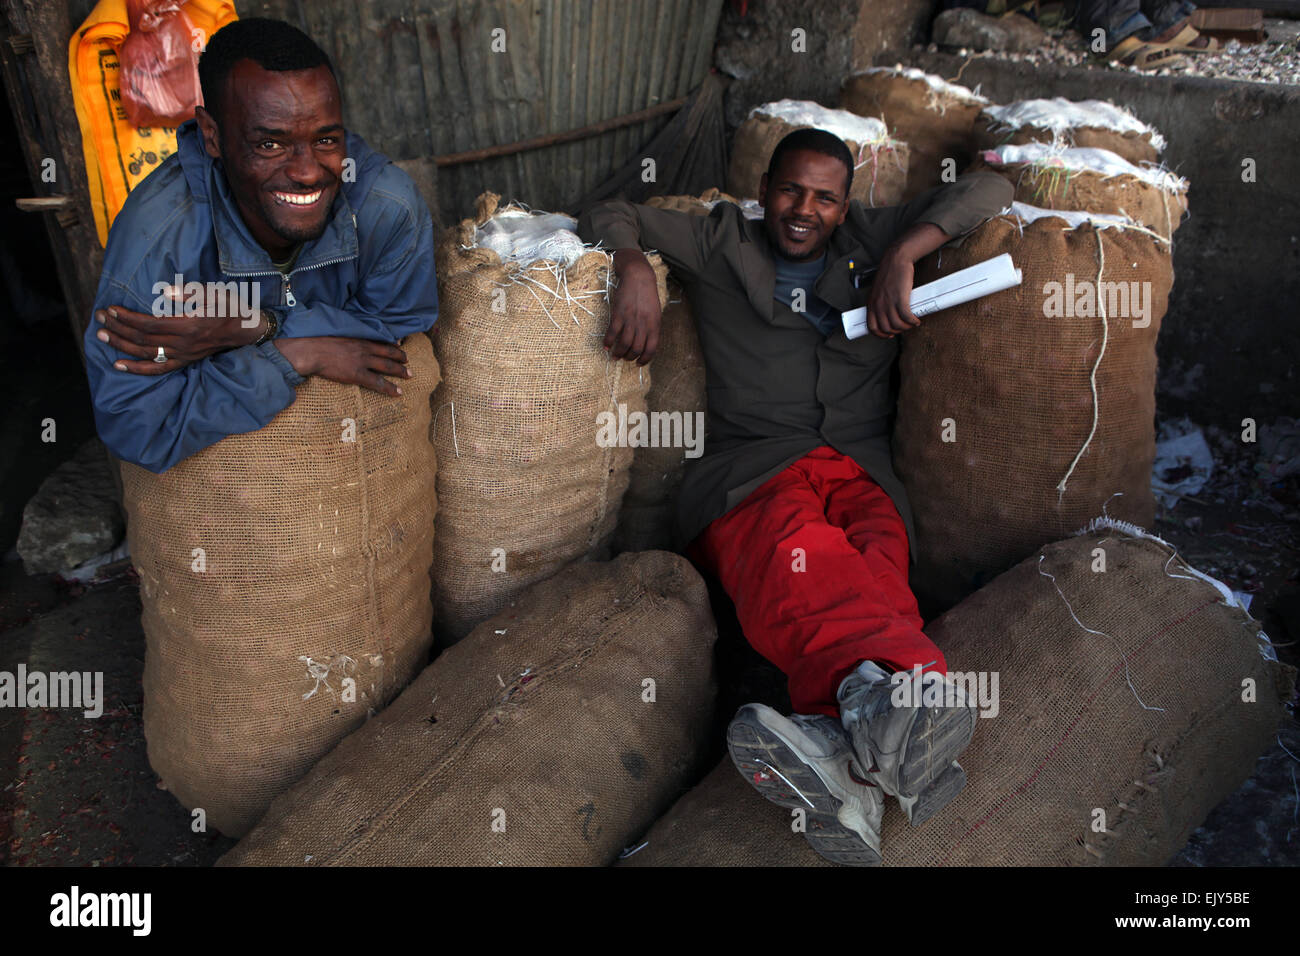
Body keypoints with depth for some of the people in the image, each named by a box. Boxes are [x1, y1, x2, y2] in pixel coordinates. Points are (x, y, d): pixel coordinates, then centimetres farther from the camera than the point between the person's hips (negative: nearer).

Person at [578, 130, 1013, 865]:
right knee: (796, 551, -39)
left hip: (861, 469, 2)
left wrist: (903, 255, 5)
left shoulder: (869, 241, 26)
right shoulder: (722, 244, 23)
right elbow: (608, 217, 25)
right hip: (750, 469, -1)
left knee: (872, 562, -36)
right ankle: (907, 685, -69)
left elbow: (988, 191, 22)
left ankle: (845, 745, -65)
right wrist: (635, 268, 1)